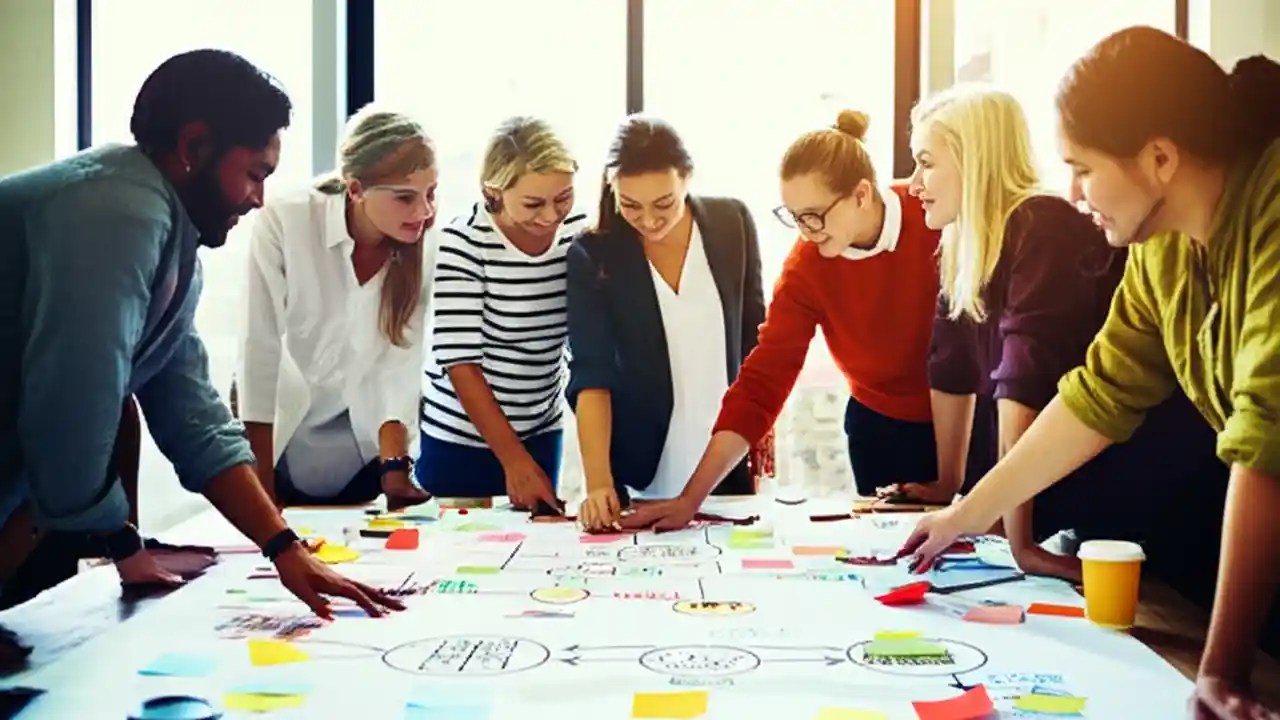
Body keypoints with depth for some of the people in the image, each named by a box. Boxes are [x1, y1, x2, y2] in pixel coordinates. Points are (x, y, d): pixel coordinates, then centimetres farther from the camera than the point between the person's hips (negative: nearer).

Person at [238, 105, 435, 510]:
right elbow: (260, 351, -23)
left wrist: (395, 469, -29)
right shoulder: (284, 224, -24)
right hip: (279, 433, -2)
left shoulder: (422, 249, -15)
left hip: (366, 444, 2)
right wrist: (262, 491, -23)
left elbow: (402, 363, -16)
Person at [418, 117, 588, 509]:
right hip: (460, 439, -4)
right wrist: (514, 459, -20)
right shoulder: (464, 242, -18)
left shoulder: (580, 233, -7)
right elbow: (459, 362, -19)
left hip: (542, 433, 4)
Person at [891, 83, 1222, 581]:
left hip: (1155, 464, -8)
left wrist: (1019, 538, -36)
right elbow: (952, 367, 7)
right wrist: (947, 486, 12)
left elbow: (1024, 383, -32)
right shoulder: (962, 243, 2)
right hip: (1079, 462, 8)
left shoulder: (1041, 228, -25)